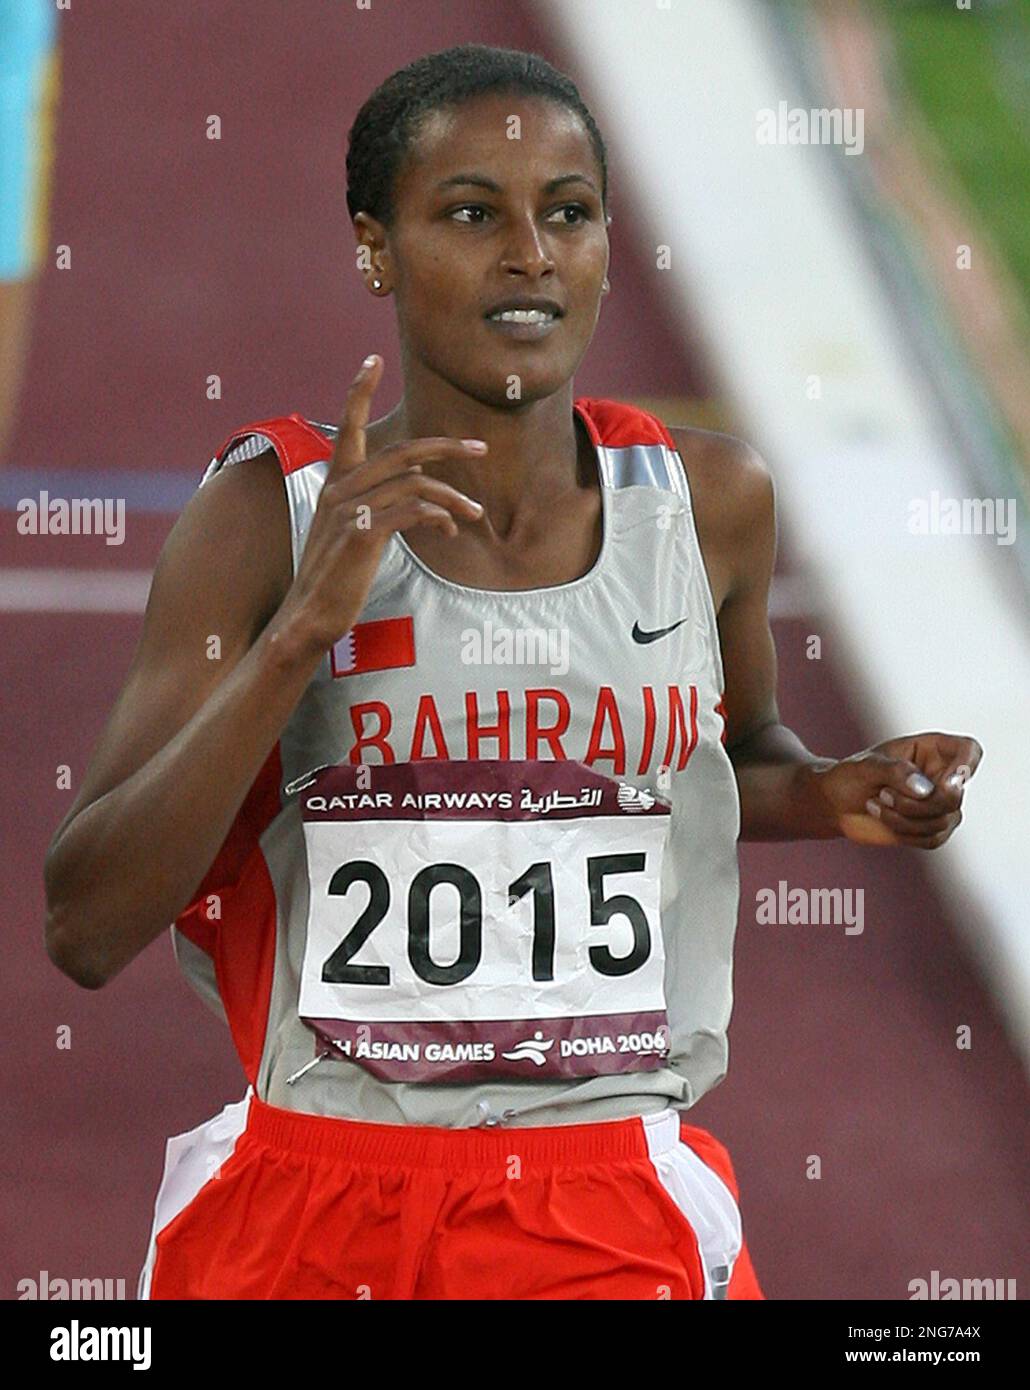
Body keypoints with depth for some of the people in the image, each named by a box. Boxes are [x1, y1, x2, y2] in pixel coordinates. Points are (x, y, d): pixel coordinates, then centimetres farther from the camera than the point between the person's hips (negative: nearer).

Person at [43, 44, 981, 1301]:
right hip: (315, 1222, -1)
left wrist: (838, 799, -2)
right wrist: (301, 632, -25)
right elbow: (85, 932, -16)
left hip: (622, 1225, 1)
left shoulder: (707, 501, -1)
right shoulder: (268, 515, -9)